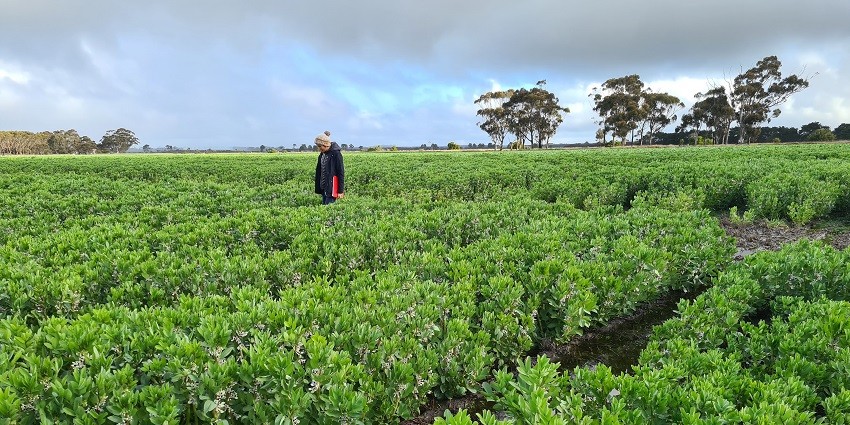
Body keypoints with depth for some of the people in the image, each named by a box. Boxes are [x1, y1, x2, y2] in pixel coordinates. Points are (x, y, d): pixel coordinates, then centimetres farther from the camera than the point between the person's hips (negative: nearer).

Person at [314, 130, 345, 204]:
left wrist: (341, 191, -13)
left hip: (332, 188, -8)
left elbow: (341, 172, -12)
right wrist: (319, 188, 16)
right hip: (324, 187, 8)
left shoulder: (336, 154, -13)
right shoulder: (322, 154, 10)